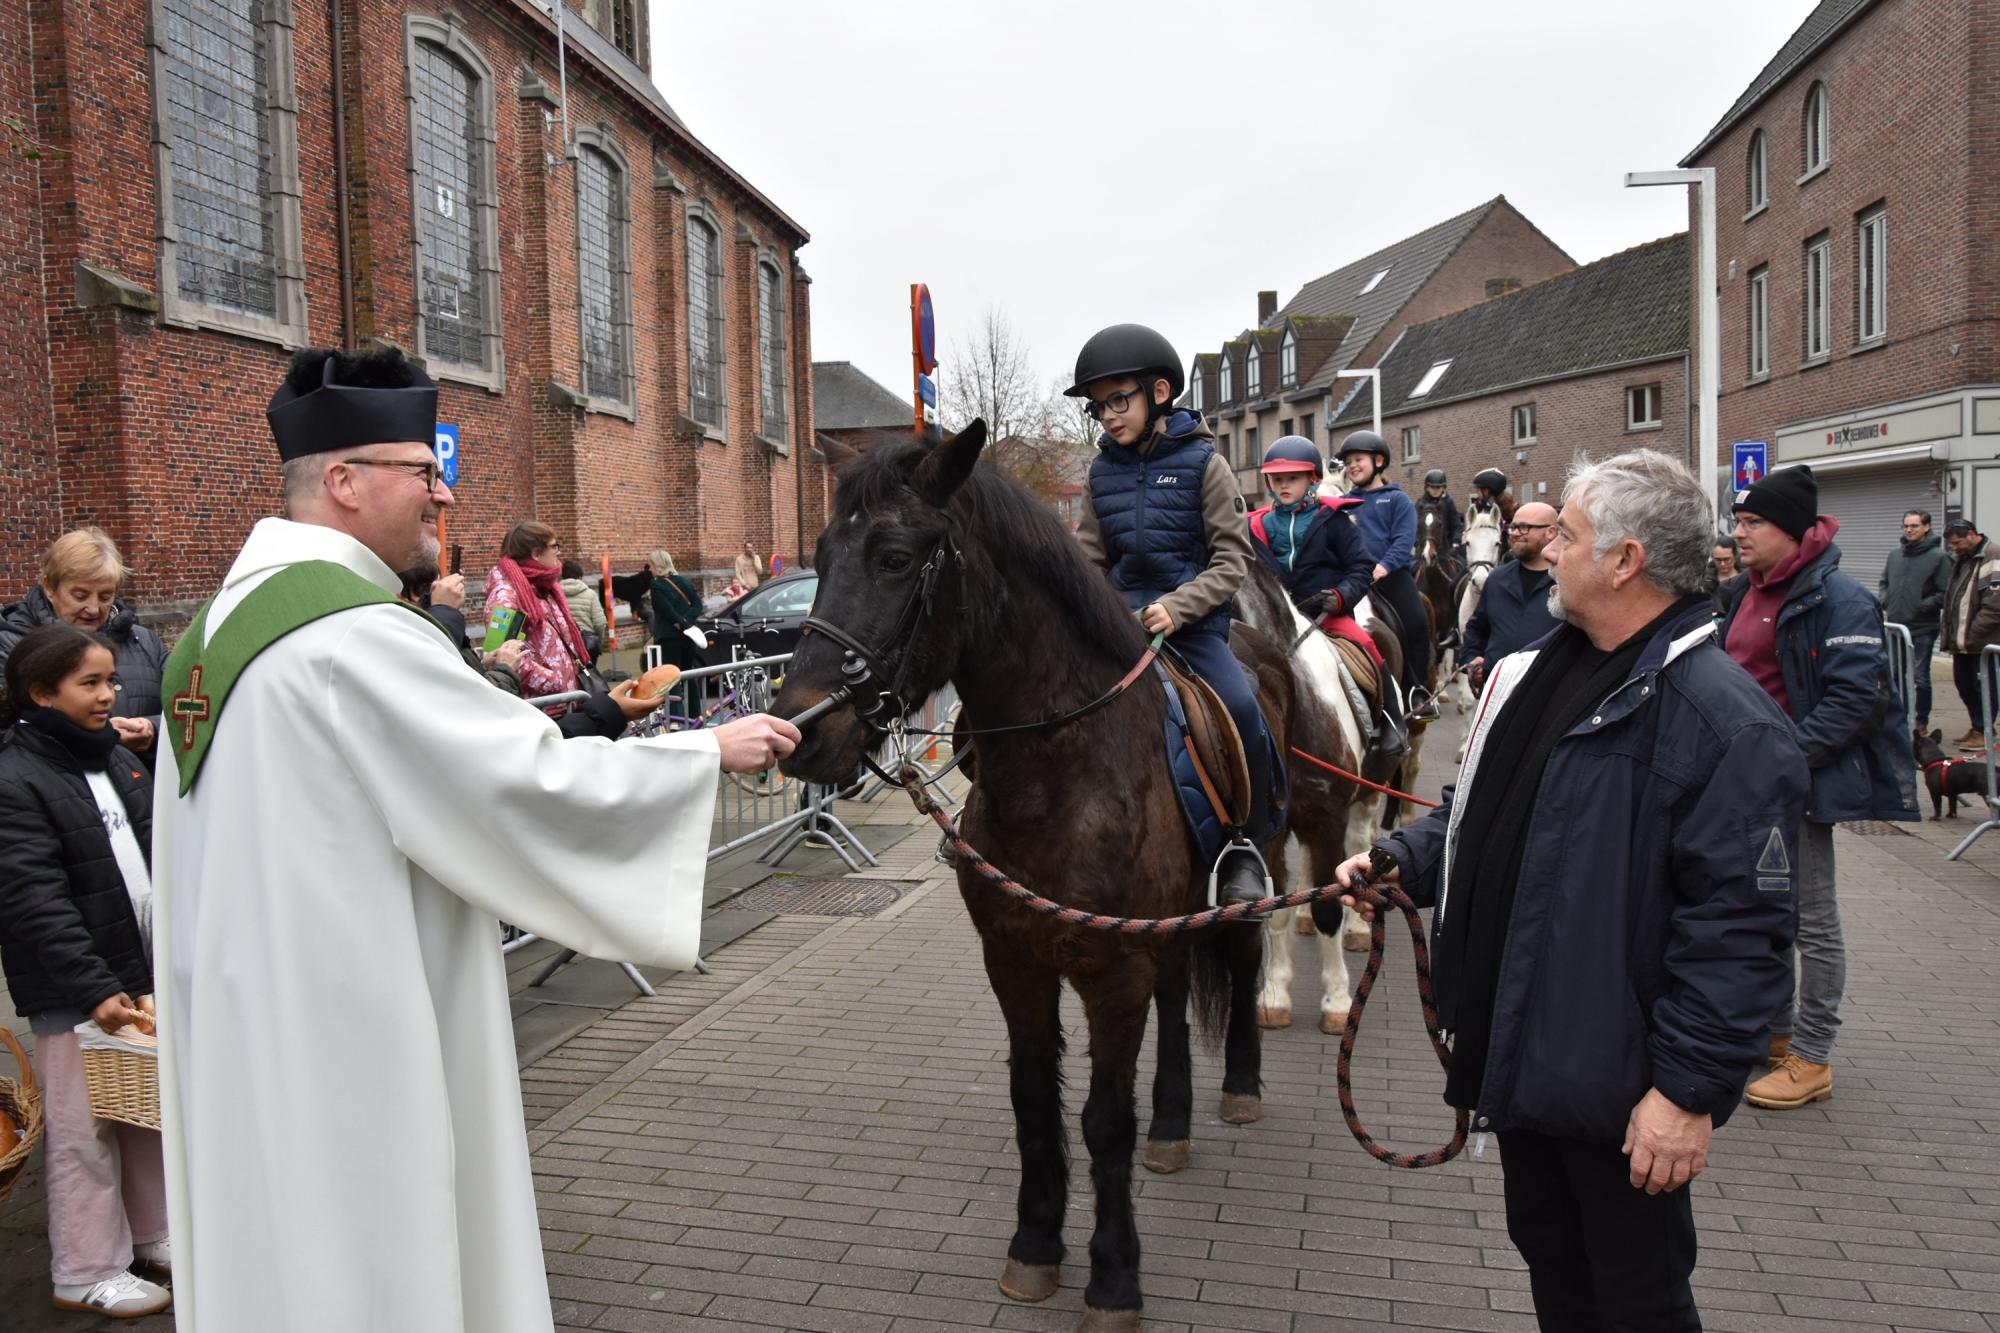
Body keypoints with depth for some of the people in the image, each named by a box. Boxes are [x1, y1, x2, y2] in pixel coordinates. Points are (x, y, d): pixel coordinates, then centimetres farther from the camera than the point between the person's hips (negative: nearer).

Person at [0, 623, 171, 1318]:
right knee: (85, 1130, 5)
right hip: (71, 992, -7)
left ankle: (152, 1234, 32)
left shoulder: (117, 757, 9)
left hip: (145, 970, 7)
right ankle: (88, 1273, 19)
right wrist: (95, 988, -23)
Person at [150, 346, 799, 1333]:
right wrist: (711, 751, -11)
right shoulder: (356, 632, -22)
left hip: (246, 1025, 10)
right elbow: (533, 782, -22)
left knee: (278, 1246, 19)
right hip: (346, 1039, -10)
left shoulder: (226, 620, 9)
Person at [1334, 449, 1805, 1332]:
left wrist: (1692, 1087, -23)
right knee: (1549, 1262, 25)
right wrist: (1400, 862, 3)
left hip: (1615, 1085, -8)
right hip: (1516, 1050, 8)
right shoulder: (1535, 675, 6)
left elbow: (1738, 927, -23)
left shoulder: (1726, 720, -21)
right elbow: (1477, 813, 19)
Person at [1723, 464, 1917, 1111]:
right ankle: (1774, 1029, 33)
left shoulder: (1839, 598, -15)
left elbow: (1855, 696, -21)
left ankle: (1811, 1059, 12)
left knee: (1812, 921, 2)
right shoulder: (1750, 593, 11)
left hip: (1799, 785, -9)